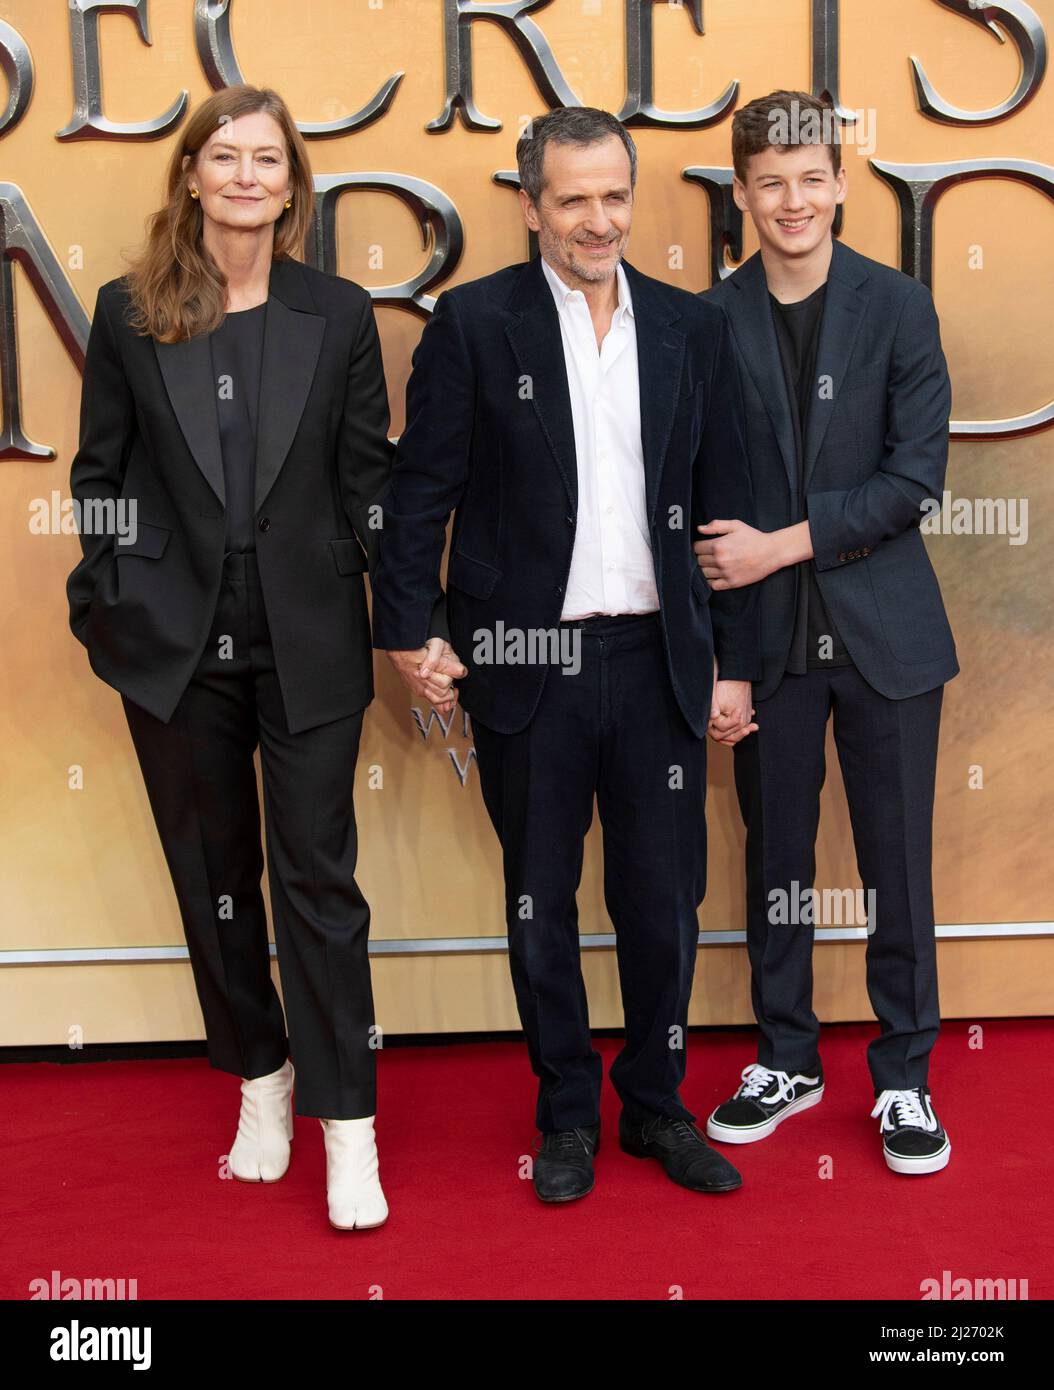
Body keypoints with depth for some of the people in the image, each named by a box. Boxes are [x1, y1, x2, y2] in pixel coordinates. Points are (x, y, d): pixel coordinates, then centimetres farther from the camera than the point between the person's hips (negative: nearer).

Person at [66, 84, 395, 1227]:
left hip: (309, 647, -1)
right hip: (175, 648, 2)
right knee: (214, 876, 13)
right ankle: (261, 1080, 32)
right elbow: (99, 476, 7)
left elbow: (368, 479, 3)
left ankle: (347, 1130, 10)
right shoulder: (129, 314, 4)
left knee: (318, 879, 1)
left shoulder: (339, 315, 3)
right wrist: (109, 606, 0)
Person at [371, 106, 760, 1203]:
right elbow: (422, 489, -1)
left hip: (657, 661, 2)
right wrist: (409, 630, -7)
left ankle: (655, 1103, 30)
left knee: (664, 900, 9)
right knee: (540, 904, 11)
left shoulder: (692, 329, 7)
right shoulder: (472, 322, -1)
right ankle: (566, 1113, 29)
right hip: (525, 662, -2)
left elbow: (725, 506, 8)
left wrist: (734, 659, 6)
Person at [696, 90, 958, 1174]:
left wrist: (785, 542, -14)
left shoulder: (898, 306, 1)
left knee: (897, 862, 6)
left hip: (884, 632, -1)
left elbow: (916, 475, -6)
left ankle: (905, 1078, 22)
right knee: (775, 860, 11)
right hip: (768, 635, 1)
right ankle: (786, 1061, 28)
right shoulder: (710, 321, 3)